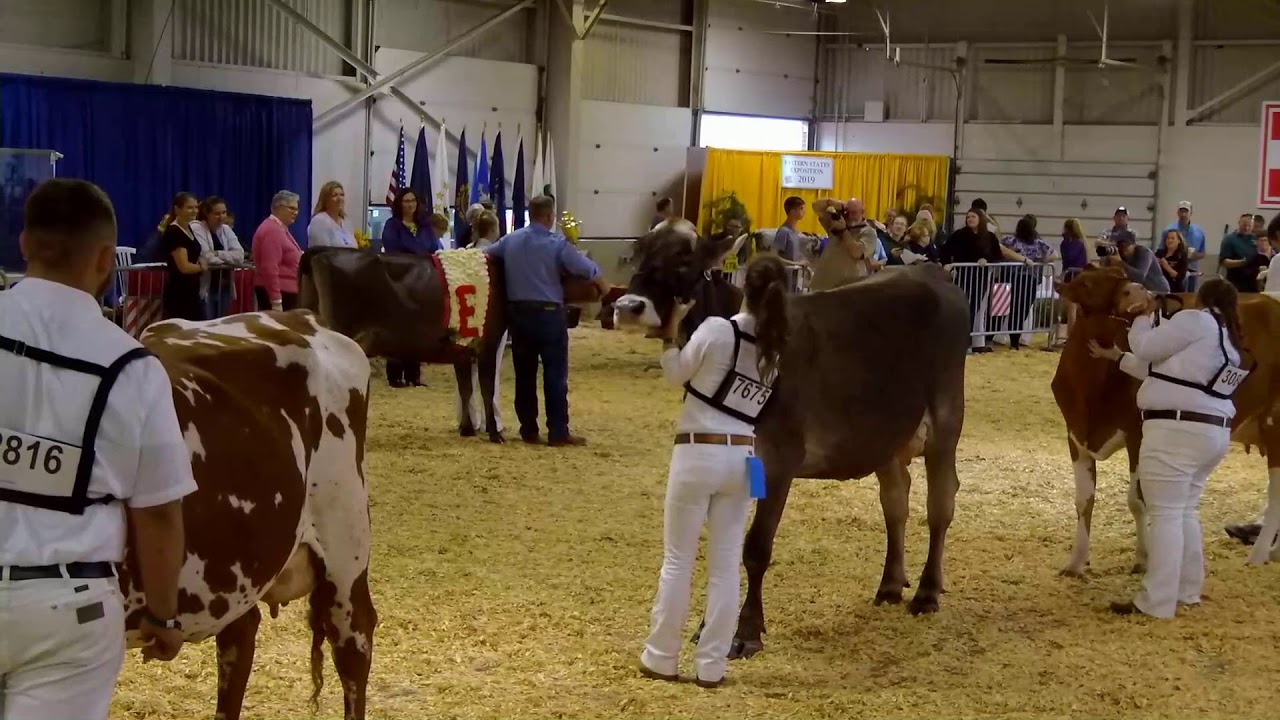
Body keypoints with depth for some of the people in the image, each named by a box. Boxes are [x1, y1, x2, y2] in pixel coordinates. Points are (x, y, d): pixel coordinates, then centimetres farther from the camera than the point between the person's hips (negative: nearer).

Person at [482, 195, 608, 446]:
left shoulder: (510, 240, 6)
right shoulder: (557, 243, -8)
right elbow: (587, 269, -8)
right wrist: (603, 286, 12)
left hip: (518, 312, 5)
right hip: (548, 313, -5)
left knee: (524, 374, 11)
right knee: (555, 374, -1)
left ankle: (528, 430, 13)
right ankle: (558, 432, -3)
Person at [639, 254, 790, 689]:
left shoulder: (717, 329, -14)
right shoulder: (778, 348, 2)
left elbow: (676, 376, -1)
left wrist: (671, 328, 9)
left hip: (697, 454, -4)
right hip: (741, 459, 4)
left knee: (677, 561, 8)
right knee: (726, 565, 10)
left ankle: (660, 659, 17)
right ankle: (711, 666, 13)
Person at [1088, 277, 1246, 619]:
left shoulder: (1196, 320, -7)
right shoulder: (1230, 342, 20)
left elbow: (1147, 349, -5)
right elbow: (1163, 368, 23)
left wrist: (1143, 315, 13)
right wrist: (1115, 356, 29)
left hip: (1177, 430, -9)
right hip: (1213, 433, 9)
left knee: (1165, 515, -6)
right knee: (1185, 511, 21)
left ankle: (1157, 603, -5)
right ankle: (1187, 590, 27)